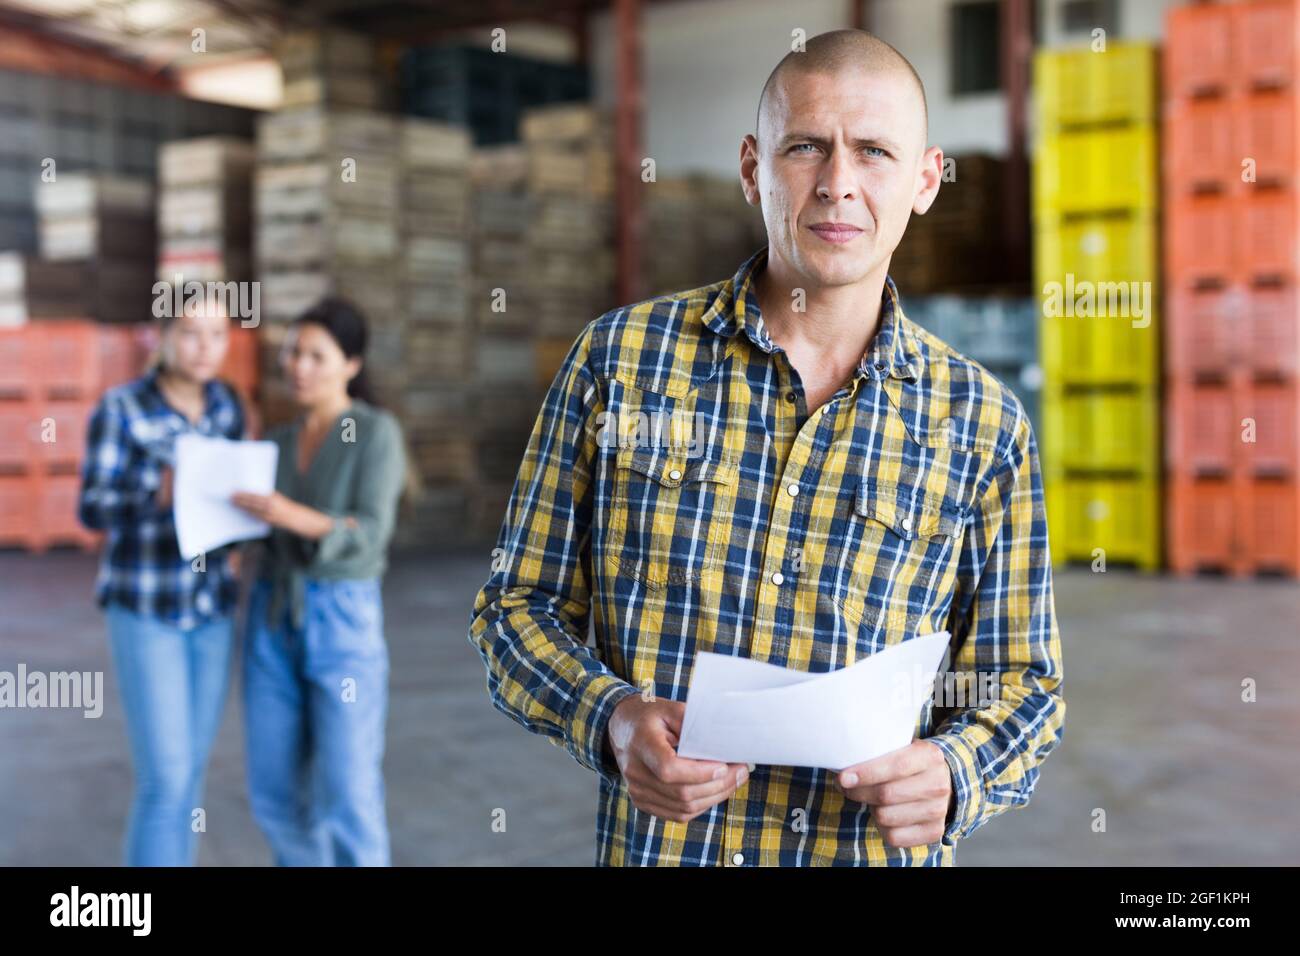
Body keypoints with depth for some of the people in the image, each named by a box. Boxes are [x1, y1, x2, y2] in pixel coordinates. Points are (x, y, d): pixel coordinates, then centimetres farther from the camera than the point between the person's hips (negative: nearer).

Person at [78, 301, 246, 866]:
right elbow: (93, 509, -16)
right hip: (144, 609, -5)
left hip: (211, 608, 6)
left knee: (190, 770, 11)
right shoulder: (118, 409, -13)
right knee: (166, 778, -10)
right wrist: (162, 492, -33)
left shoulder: (226, 404, 4)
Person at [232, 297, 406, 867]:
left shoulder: (377, 432, -7)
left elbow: (370, 535, -17)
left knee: (348, 798, -8)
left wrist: (295, 517, -33)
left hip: (344, 621, -6)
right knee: (274, 792, 8)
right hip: (273, 619, 6)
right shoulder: (278, 443, 11)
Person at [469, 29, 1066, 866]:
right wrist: (609, 718, -18)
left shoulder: (983, 425, -3)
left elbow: (1022, 681, 2)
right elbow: (519, 603, 0)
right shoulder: (618, 357, -4)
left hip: (879, 847, 1)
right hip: (654, 845, 0)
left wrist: (952, 774, -18)